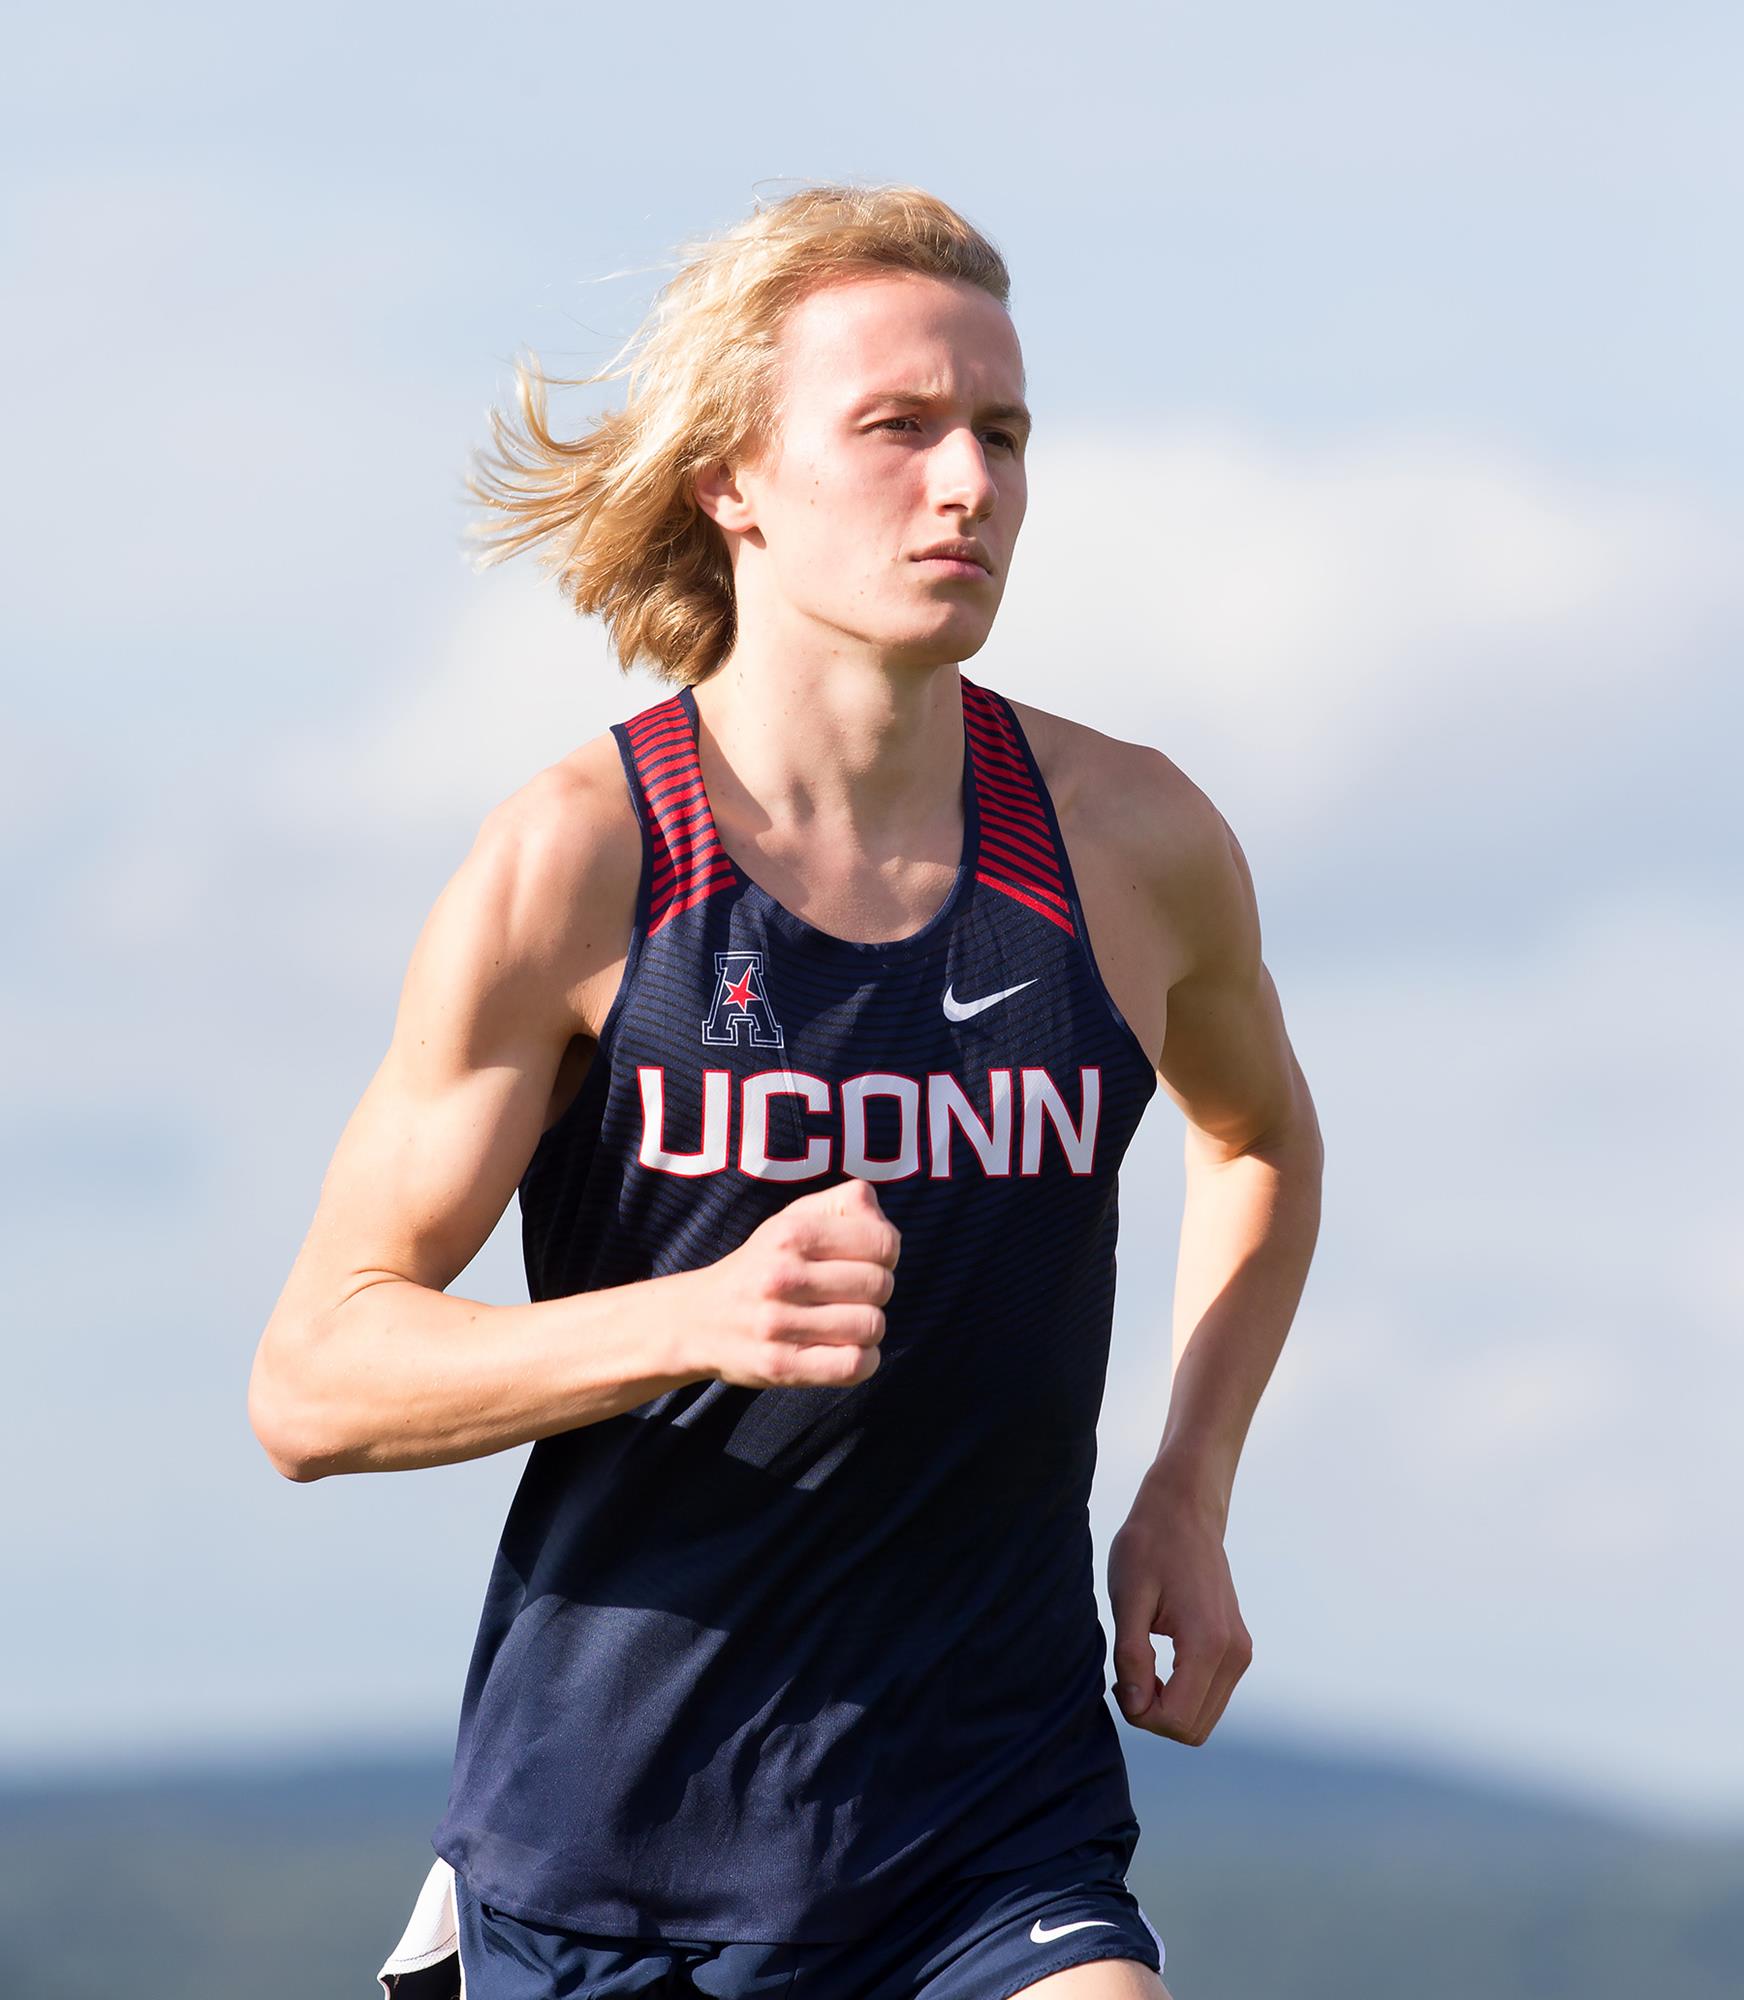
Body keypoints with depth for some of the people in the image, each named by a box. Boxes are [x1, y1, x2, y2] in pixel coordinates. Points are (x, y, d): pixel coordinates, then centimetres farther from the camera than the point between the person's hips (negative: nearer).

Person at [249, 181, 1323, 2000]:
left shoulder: (1132, 842, 1)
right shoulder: (572, 864, -8)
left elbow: (1260, 1136, 25)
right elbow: (309, 1384, -8)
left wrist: (1189, 1497, 11)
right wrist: (695, 1320, -23)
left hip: (999, 1851, 1)